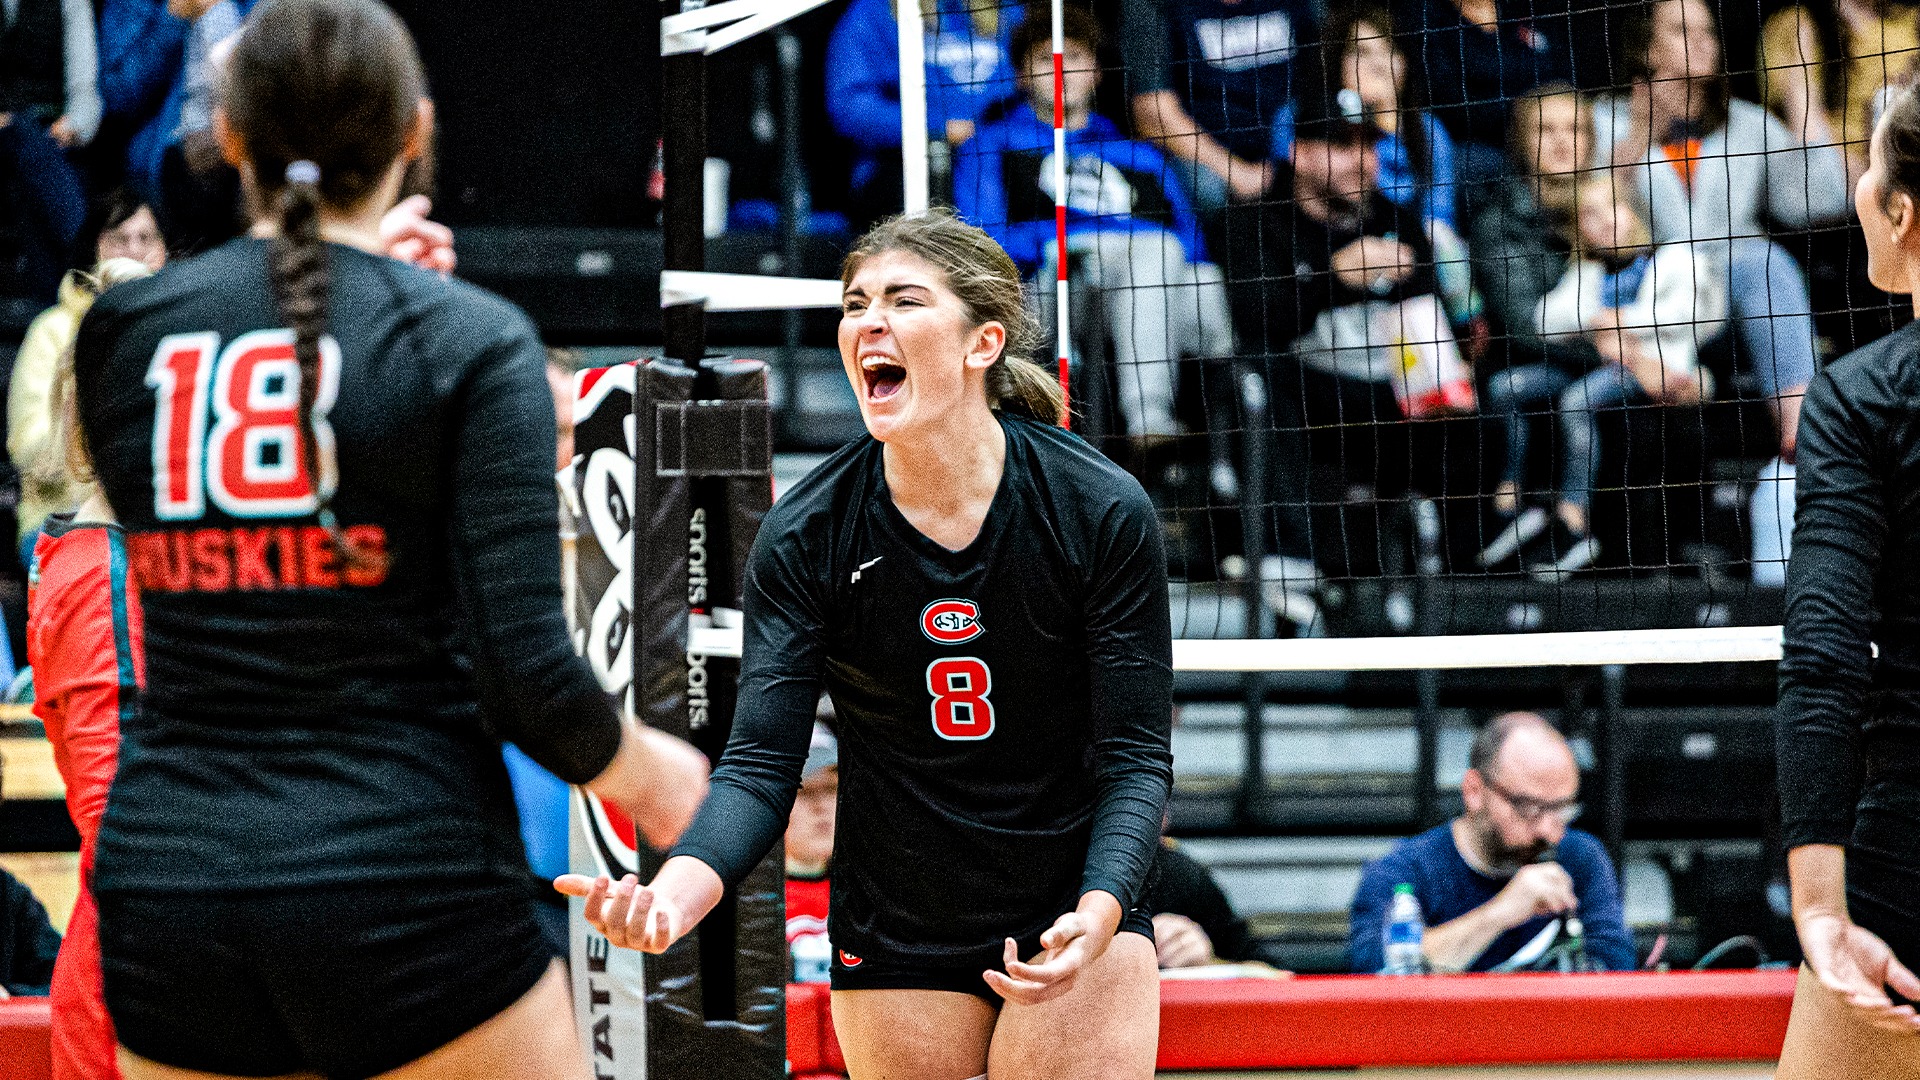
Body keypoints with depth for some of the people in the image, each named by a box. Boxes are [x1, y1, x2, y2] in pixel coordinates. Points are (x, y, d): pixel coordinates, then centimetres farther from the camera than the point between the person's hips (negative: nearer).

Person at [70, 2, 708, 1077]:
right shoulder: (468, 341, -6)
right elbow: (524, 671, -13)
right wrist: (643, 770, 8)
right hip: (405, 886, -4)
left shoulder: (120, 334, 4)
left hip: (166, 876, 4)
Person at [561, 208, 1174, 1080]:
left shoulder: (1104, 513, -14)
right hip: (894, 937, 1)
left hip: (1079, 917, -1)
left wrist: (1099, 913, -31)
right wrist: (676, 892, -36)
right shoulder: (803, 536, -11)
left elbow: (1136, 756, -13)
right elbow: (760, 764, -15)